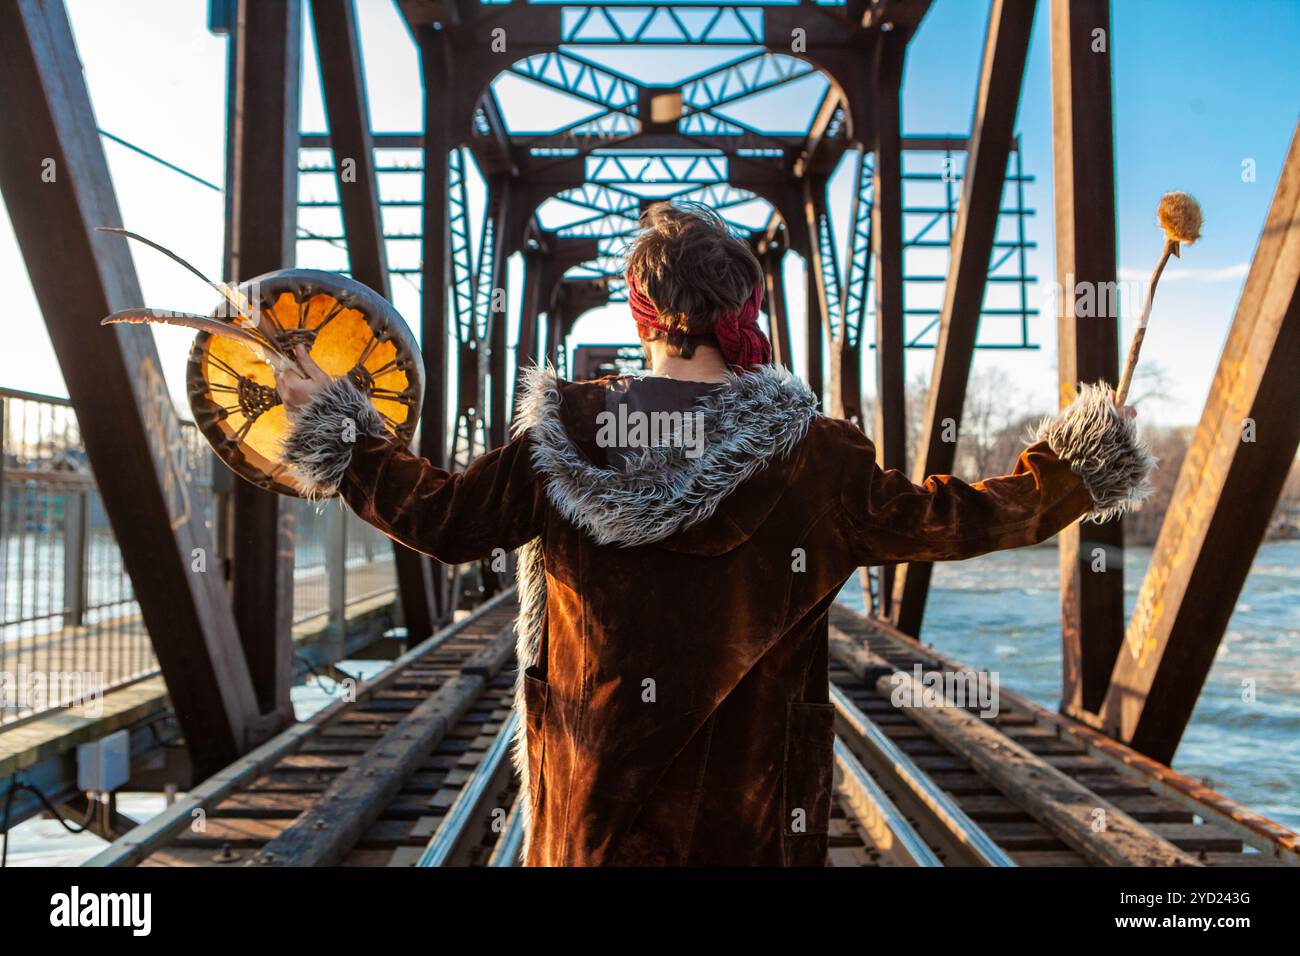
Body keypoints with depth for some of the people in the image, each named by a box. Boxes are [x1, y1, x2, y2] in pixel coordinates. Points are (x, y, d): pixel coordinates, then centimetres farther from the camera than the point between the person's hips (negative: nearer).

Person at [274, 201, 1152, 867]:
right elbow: (942, 520, -5)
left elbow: (445, 516, -3)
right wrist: (1073, 468, 11)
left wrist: (336, 427, 12)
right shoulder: (811, 454, -11)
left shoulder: (563, 438, -9)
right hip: (750, 802, 0)